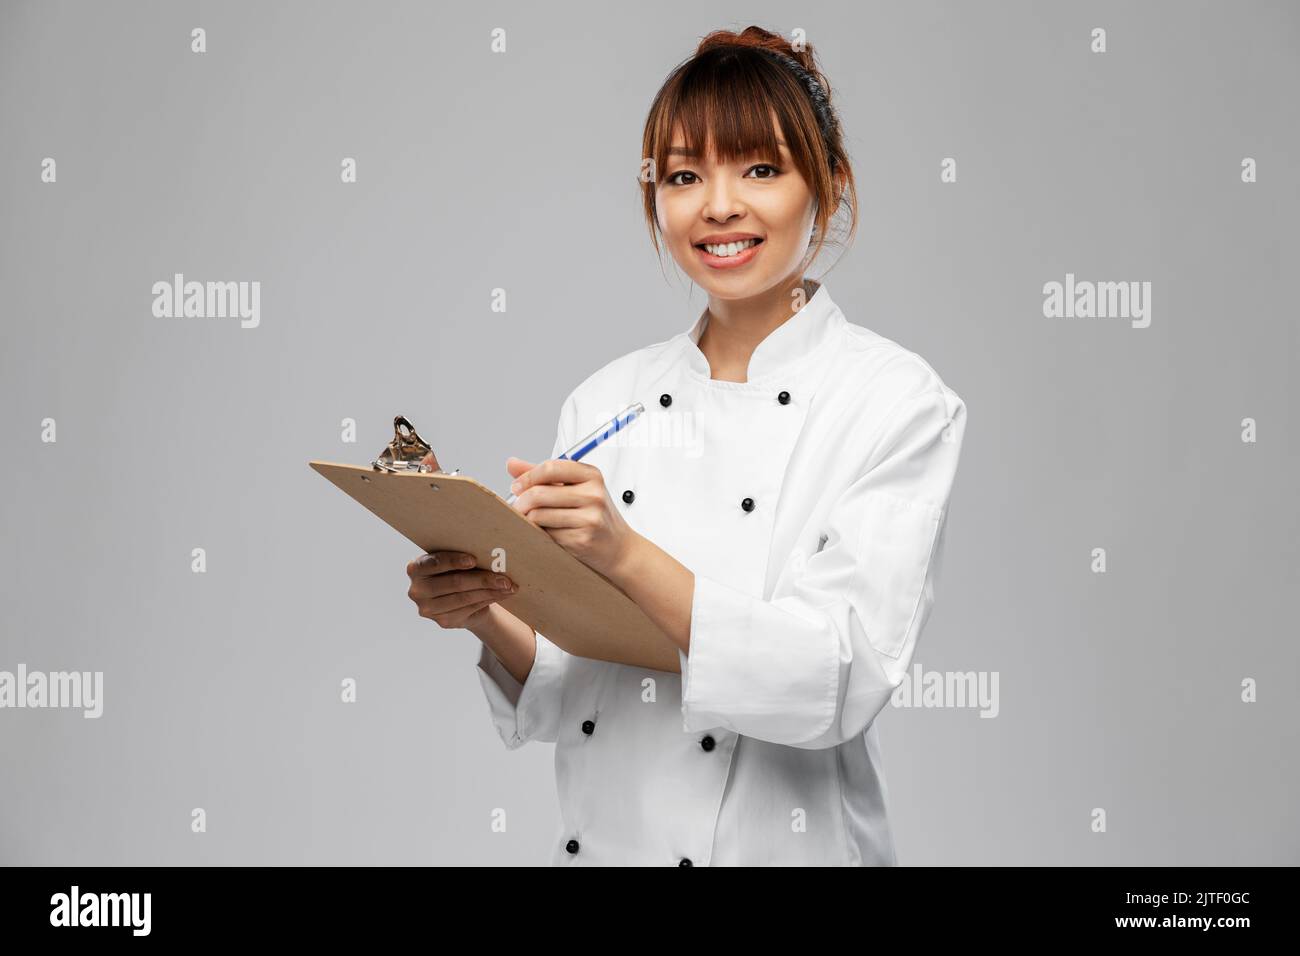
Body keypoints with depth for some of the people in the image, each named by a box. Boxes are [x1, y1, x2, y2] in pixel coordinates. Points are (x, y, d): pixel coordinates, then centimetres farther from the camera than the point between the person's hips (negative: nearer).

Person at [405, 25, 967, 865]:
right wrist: (488, 615, -18)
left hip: (781, 844, -3)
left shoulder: (896, 400, -11)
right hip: (598, 840, 4)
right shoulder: (607, 401, 1)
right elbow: (561, 699, 2)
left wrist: (627, 557, -29)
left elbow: (840, 685, -20)